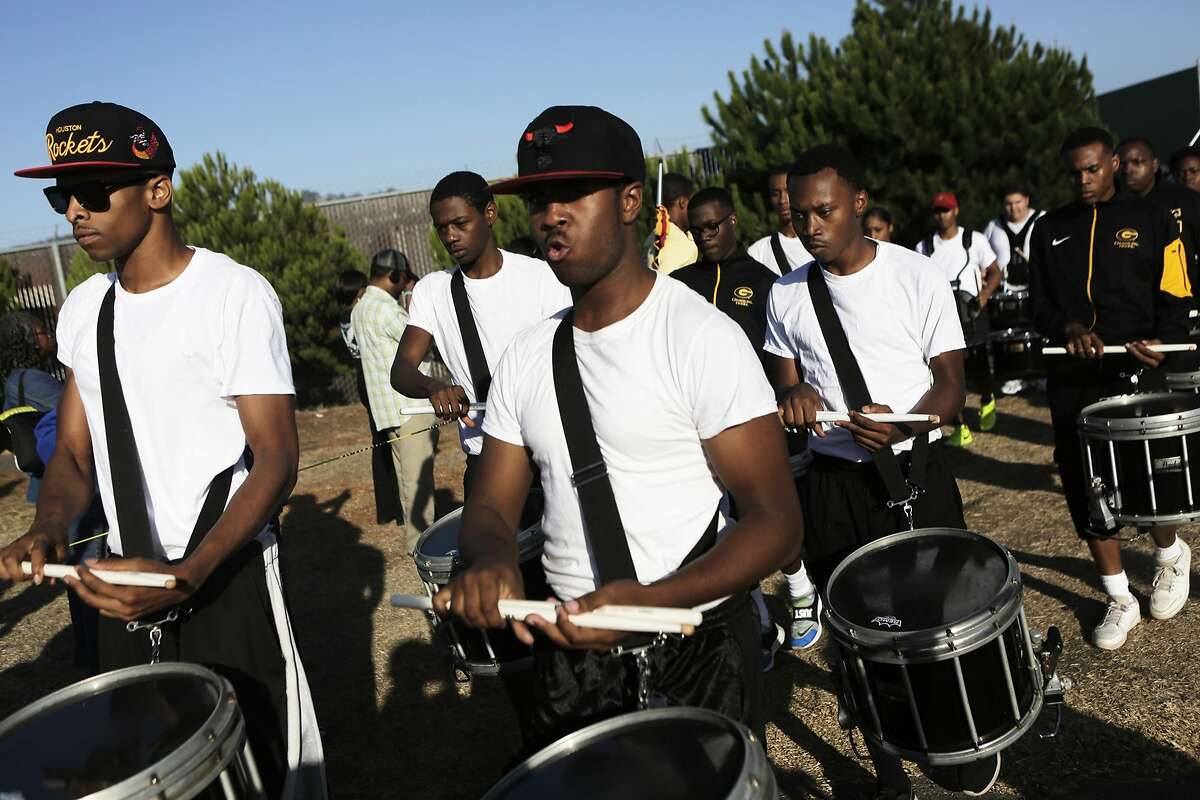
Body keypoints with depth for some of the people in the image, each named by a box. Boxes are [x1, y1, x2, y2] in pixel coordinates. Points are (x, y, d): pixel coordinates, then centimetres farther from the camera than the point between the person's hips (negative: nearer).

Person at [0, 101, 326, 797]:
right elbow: (75, 451, 12)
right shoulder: (84, 310, 7)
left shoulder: (236, 294, -13)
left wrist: (188, 577, -28)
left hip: (229, 580, -6)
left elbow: (276, 460, -16)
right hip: (125, 584, 6)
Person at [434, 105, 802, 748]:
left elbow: (775, 521, -17)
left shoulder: (701, 337, -15)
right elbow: (493, 504, 6)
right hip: (570, 656, 5)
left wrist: (651, 600, -33)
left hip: (695, 653, -5)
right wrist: (490, 559, -18)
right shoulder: (528, 356, 4)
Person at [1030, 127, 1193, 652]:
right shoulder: (1050, 231, 10)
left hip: (1135, 374, -3)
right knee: (1085, 490, 4)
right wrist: (1069, 328, -11)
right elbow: (1039, 305, 10)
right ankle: (1120, 600, 19)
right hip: (1072, 379, 3)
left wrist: (1158, 342, -19)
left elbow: (1175, 299, 1)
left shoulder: (1152, 221, 4)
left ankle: (1170, 555, 32)